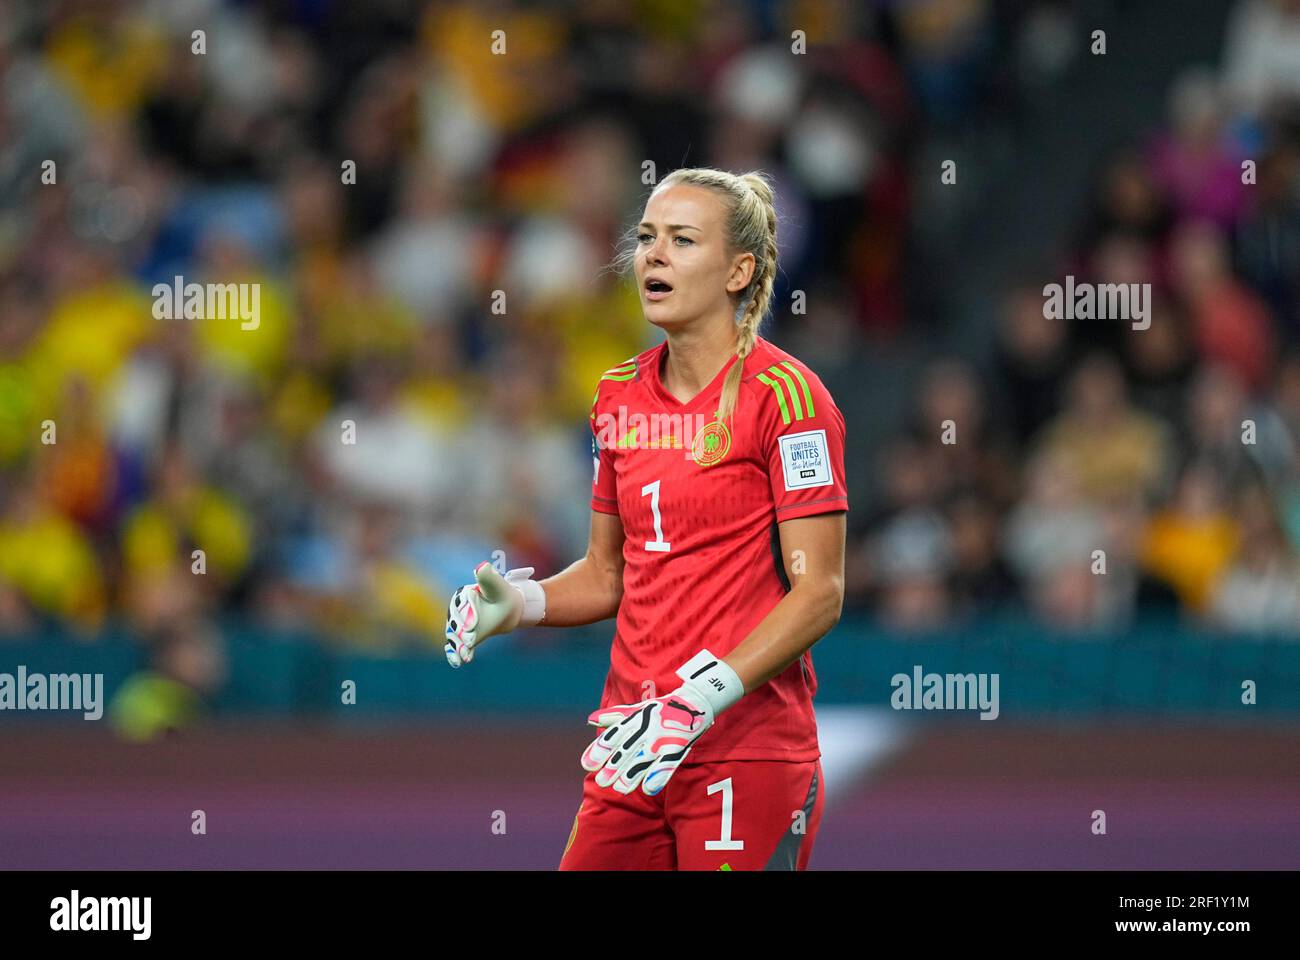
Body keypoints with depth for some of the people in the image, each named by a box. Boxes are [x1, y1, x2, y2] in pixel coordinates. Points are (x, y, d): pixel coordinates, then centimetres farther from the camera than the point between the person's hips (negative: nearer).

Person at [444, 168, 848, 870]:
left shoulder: (782, 394, -9)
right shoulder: (619, 397, 12)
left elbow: (819, 593, -13)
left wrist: (699, 701, -22)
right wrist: (516, 603, 0)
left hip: (748, 754, -6)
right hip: (631, 752, 6)